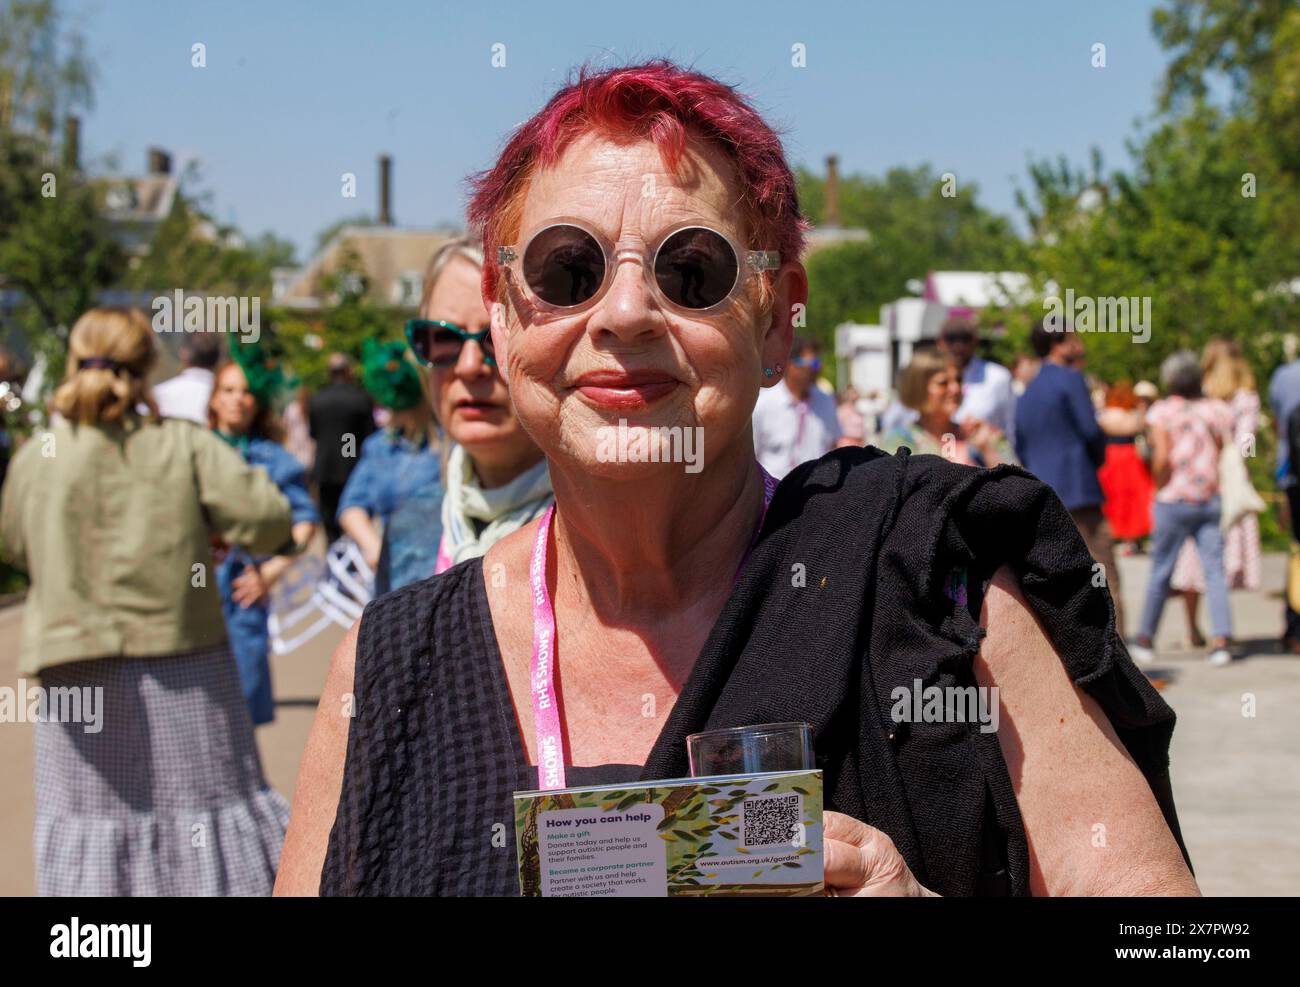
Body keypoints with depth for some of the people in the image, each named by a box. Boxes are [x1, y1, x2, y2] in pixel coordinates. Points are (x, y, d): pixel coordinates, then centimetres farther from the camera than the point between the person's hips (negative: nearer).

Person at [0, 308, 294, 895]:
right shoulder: (184, 445, -6)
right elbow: (269, 519, -12)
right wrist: (210, 534, 7)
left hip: (79, 676, 1)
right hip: (182, 669, -1)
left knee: (87, 821, 9)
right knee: (205, 801, 10)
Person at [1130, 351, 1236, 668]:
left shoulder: (1162, 411, -4)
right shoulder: (1217, 410, 6)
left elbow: (1162, 457, -13)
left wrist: (1160, 487, 1)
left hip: (1174, 500, -2)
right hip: (1211, 500, 2)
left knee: (1161, 571, 7)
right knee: (1214, 570, 1)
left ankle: (1145, 640, 15)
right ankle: (1222, 639, -9)